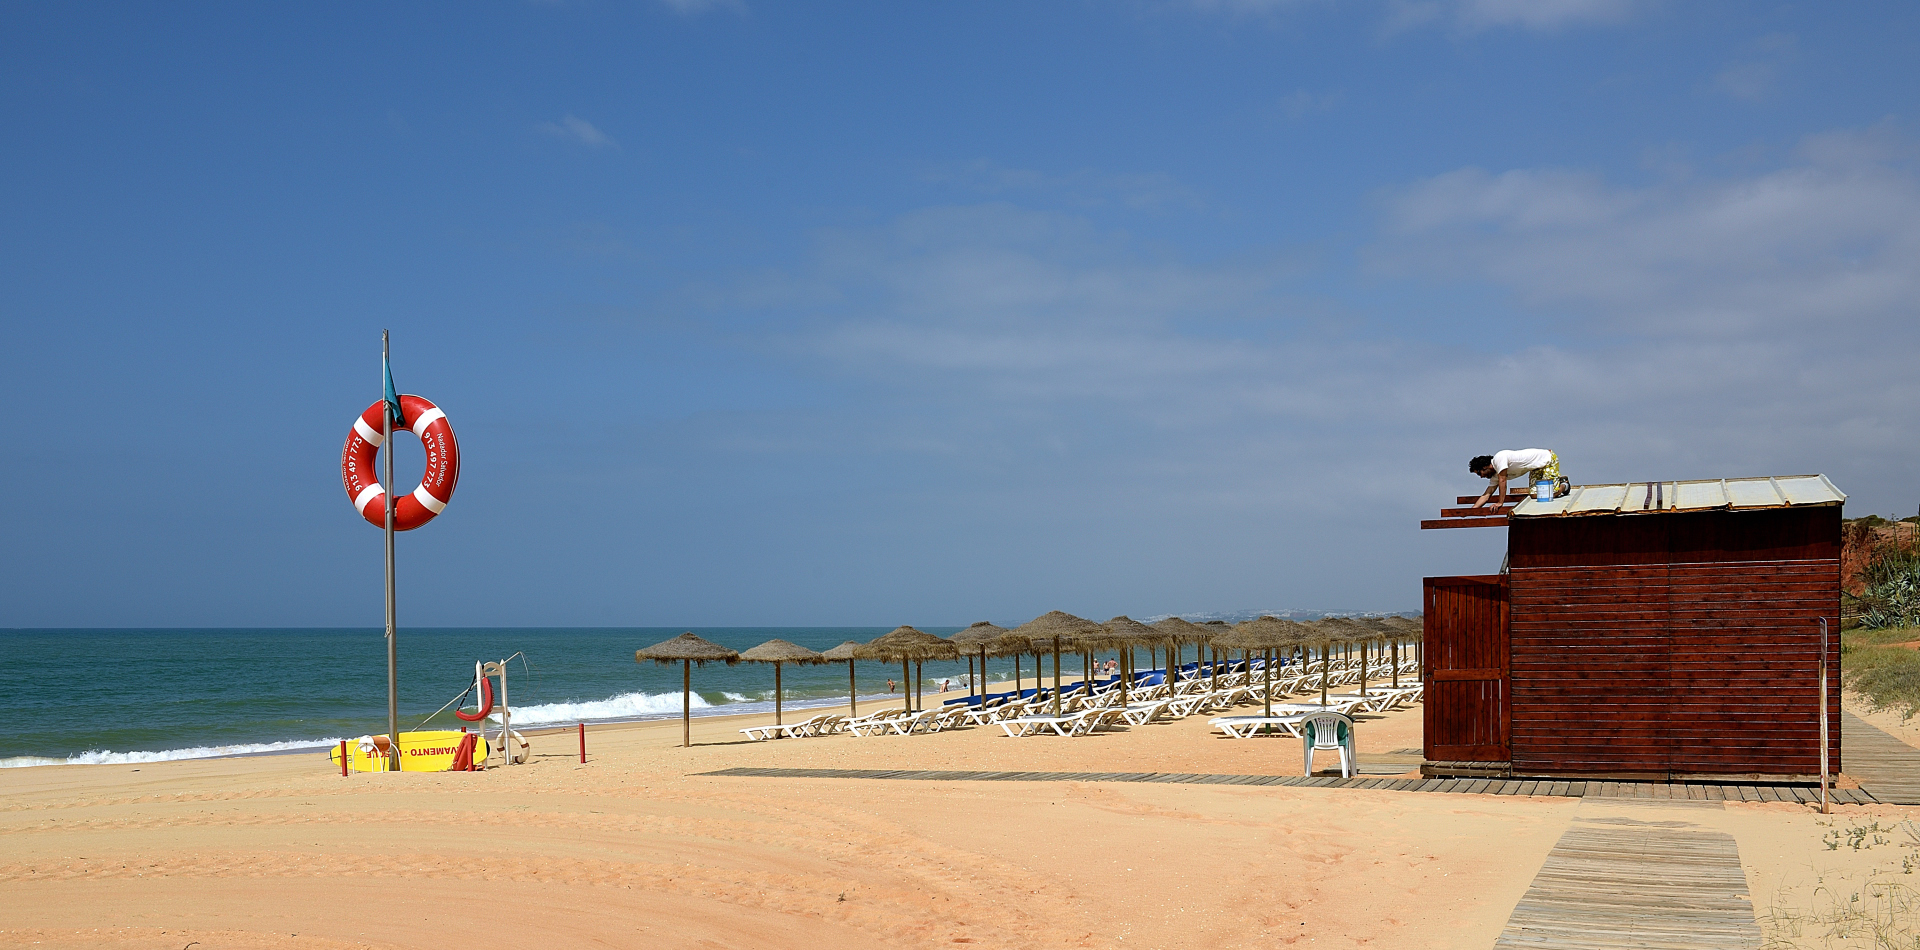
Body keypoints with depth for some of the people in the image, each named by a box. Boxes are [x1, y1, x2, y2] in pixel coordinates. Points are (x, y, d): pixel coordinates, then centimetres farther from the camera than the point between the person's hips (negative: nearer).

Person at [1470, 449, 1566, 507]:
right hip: (1537, 467, 8)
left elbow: (1502, 481, -27)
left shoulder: (1499, 458, -24)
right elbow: (1487, 495, 3)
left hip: (1548, 459, -8)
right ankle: (1558, 480, 20)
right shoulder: (1495, 475, 3)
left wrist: (1500, 502, -24)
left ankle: (1563, 485, 14)